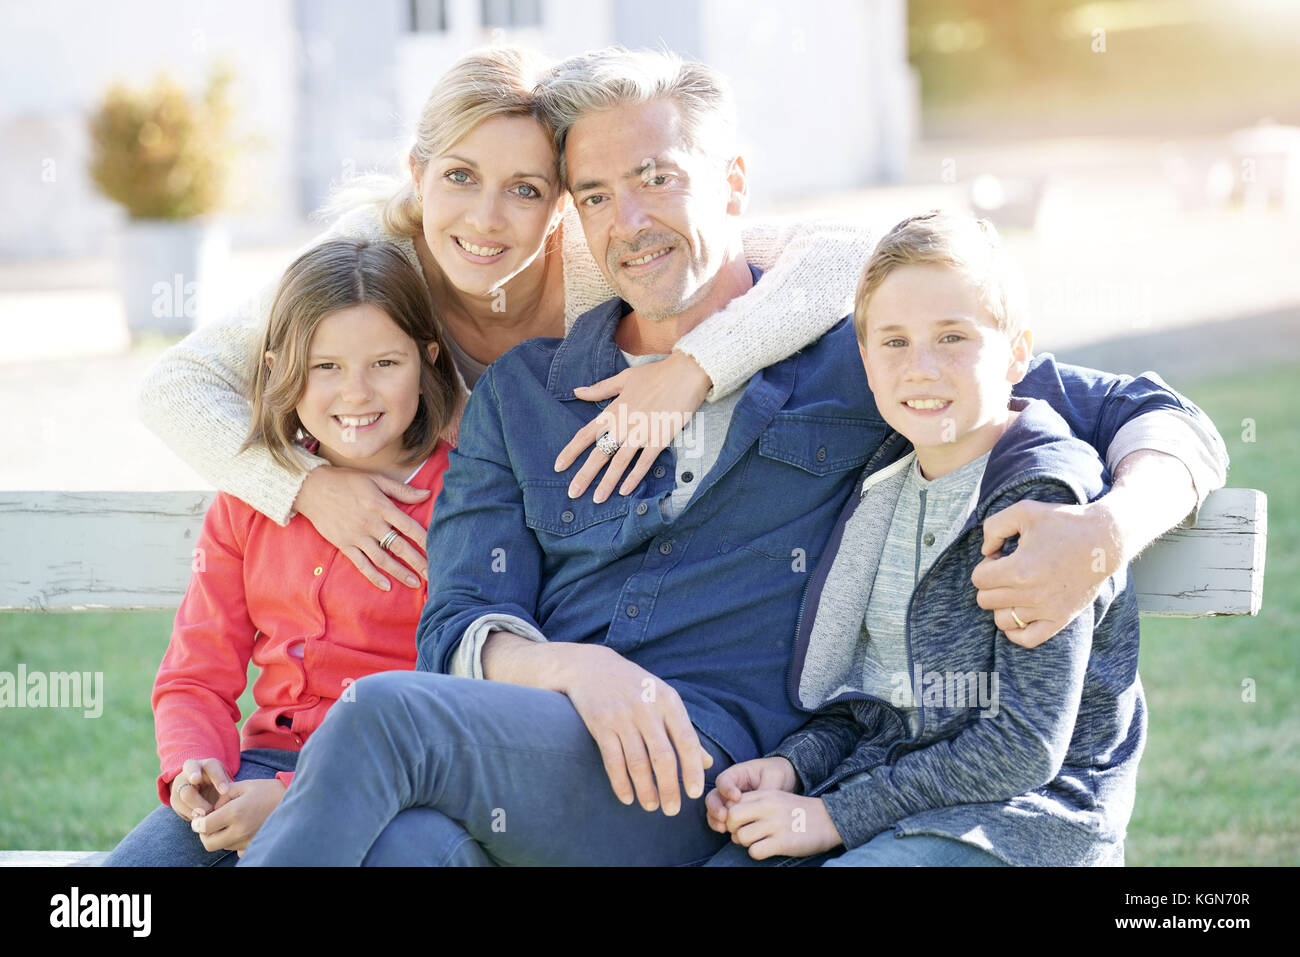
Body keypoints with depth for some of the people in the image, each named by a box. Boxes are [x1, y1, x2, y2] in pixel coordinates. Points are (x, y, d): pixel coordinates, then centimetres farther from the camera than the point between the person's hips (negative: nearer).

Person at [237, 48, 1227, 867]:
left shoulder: (862, 361, 14)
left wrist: (1104, 529, -10)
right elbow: (457, 634, 12)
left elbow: (1156, 420, 15)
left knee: (386, 718, -33)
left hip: (713, 780, -3)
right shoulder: (520, 395, 22)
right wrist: (576, 668, -12)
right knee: (412, 841, -38)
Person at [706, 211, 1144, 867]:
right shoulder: (888, 488, 10)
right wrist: (795, 765, -2)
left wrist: (836, 816, -17)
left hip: (1025, 814, -7)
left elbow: (1024, 745, -17)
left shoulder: (1043, 501, -13)